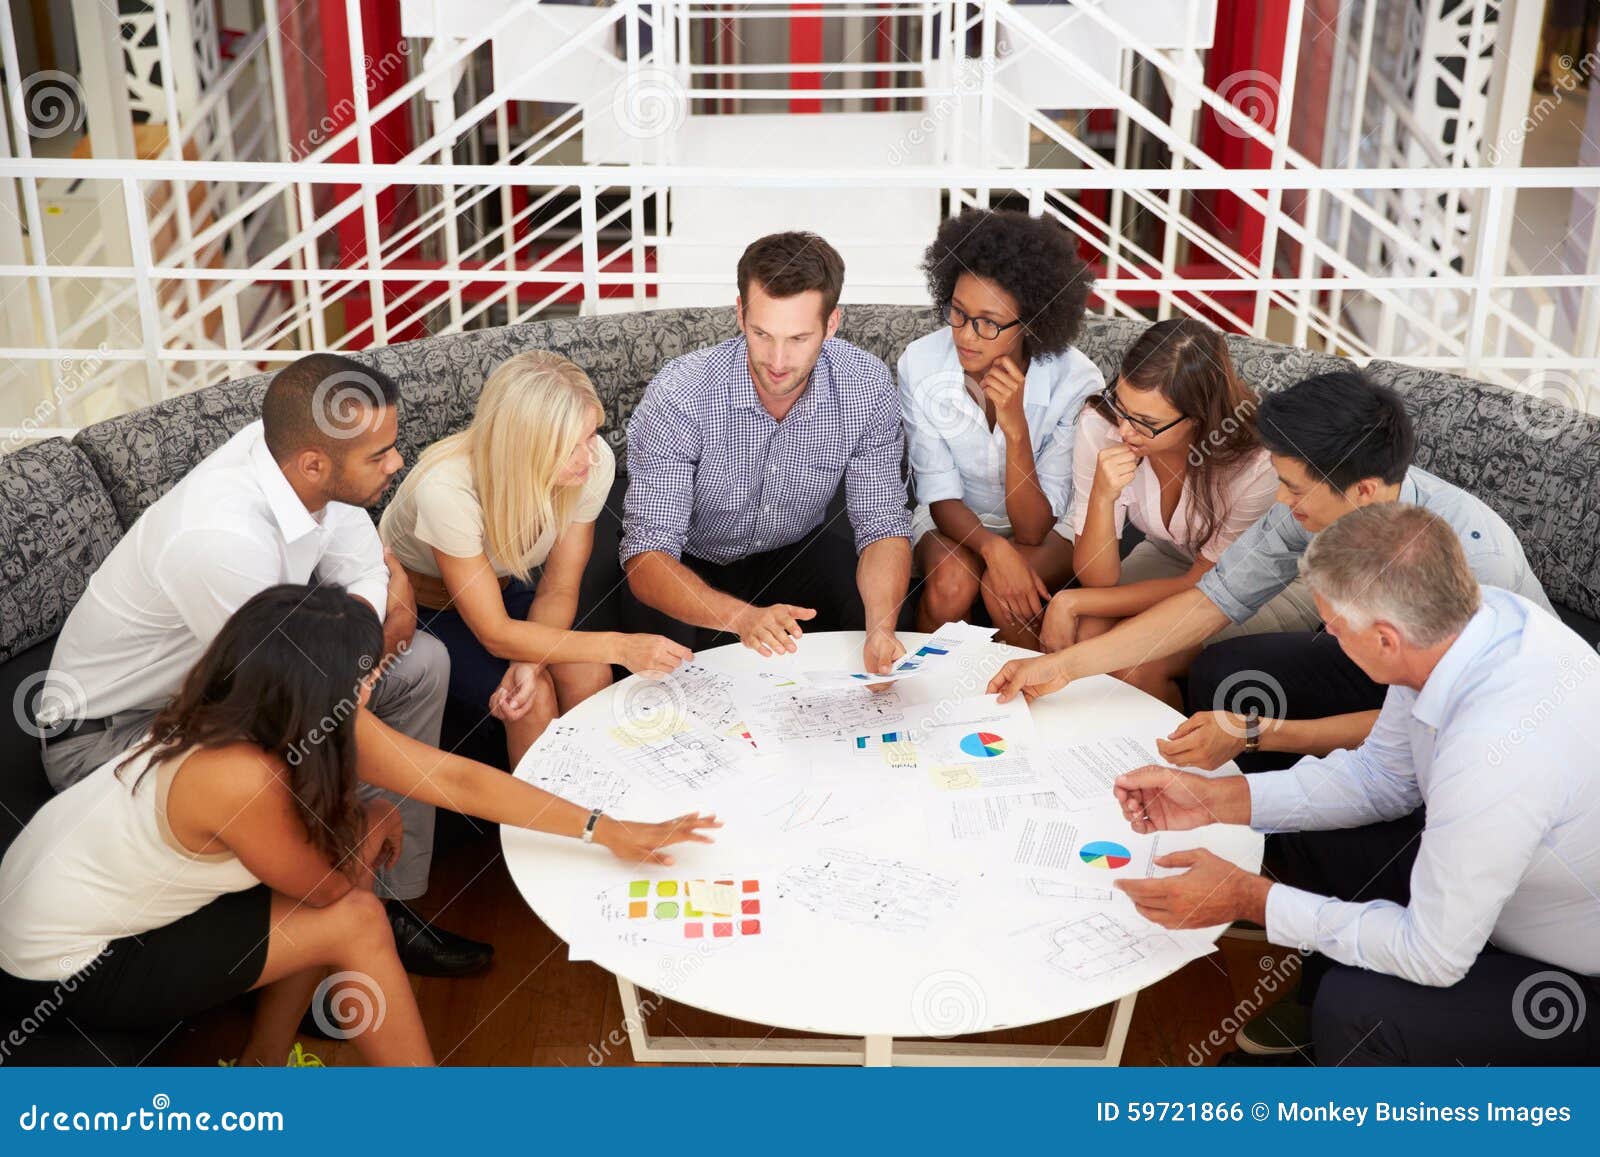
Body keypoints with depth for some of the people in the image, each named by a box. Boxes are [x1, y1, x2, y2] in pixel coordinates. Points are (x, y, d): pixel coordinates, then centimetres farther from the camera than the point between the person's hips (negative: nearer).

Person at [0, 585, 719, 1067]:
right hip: (70, 969, -8)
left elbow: (454, 777, -11)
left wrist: (607, 831, -10)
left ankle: (263, 1066, 19)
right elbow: (334, 883, -17)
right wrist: (376, 827, 3)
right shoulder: (242, 776, -35)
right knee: (354, 923, -12)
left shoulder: (305, 718, -12)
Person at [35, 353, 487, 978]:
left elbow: (369, 573, -2)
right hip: (108, 732, -8)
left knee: (422, 662, -3)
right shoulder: (220, 540, -38)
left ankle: (390, 899, 6)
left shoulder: (294, 453, -16)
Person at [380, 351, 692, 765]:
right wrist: (619, 646, -35)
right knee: (535, 698, -25)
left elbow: (558, 589, -12)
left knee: (589, 676, -22)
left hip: (504, 585, 4)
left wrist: (532, 660, -31)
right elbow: (495, 634, -29)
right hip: (419, 606, -4)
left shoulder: (595, 462, -24)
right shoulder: (447, 489, -37)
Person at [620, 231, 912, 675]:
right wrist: (744, 617, -53)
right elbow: (647, 555, -34)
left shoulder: (867, 386, -20)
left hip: (796, 551, 2)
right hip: (692, 563, -2)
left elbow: (882, 525, -14)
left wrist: (882, 629, -35)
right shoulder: (678, 394, -30)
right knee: (661, 632, -33)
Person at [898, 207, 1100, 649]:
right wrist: (994, 548, -35)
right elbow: (942, 496, -14)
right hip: (954, 519, 1)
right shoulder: (919, 364, -20)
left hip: (1050, 527, -1)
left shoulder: (1076, 382, -25)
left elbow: (1033, 529, -24)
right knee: (951, 582, -30)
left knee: (1006, 594, -31)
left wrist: (1016, 427, -38)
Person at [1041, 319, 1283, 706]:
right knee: (1084, 635, -24)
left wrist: (1072, 601, -22)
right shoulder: (1100, 426, -22)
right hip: (1170, 556, 4)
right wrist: (1102, 497, -37)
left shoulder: (1254, 464, -32)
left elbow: (1199, 588, -18)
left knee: (1135, 666, -26)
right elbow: (1098, 579, -18)